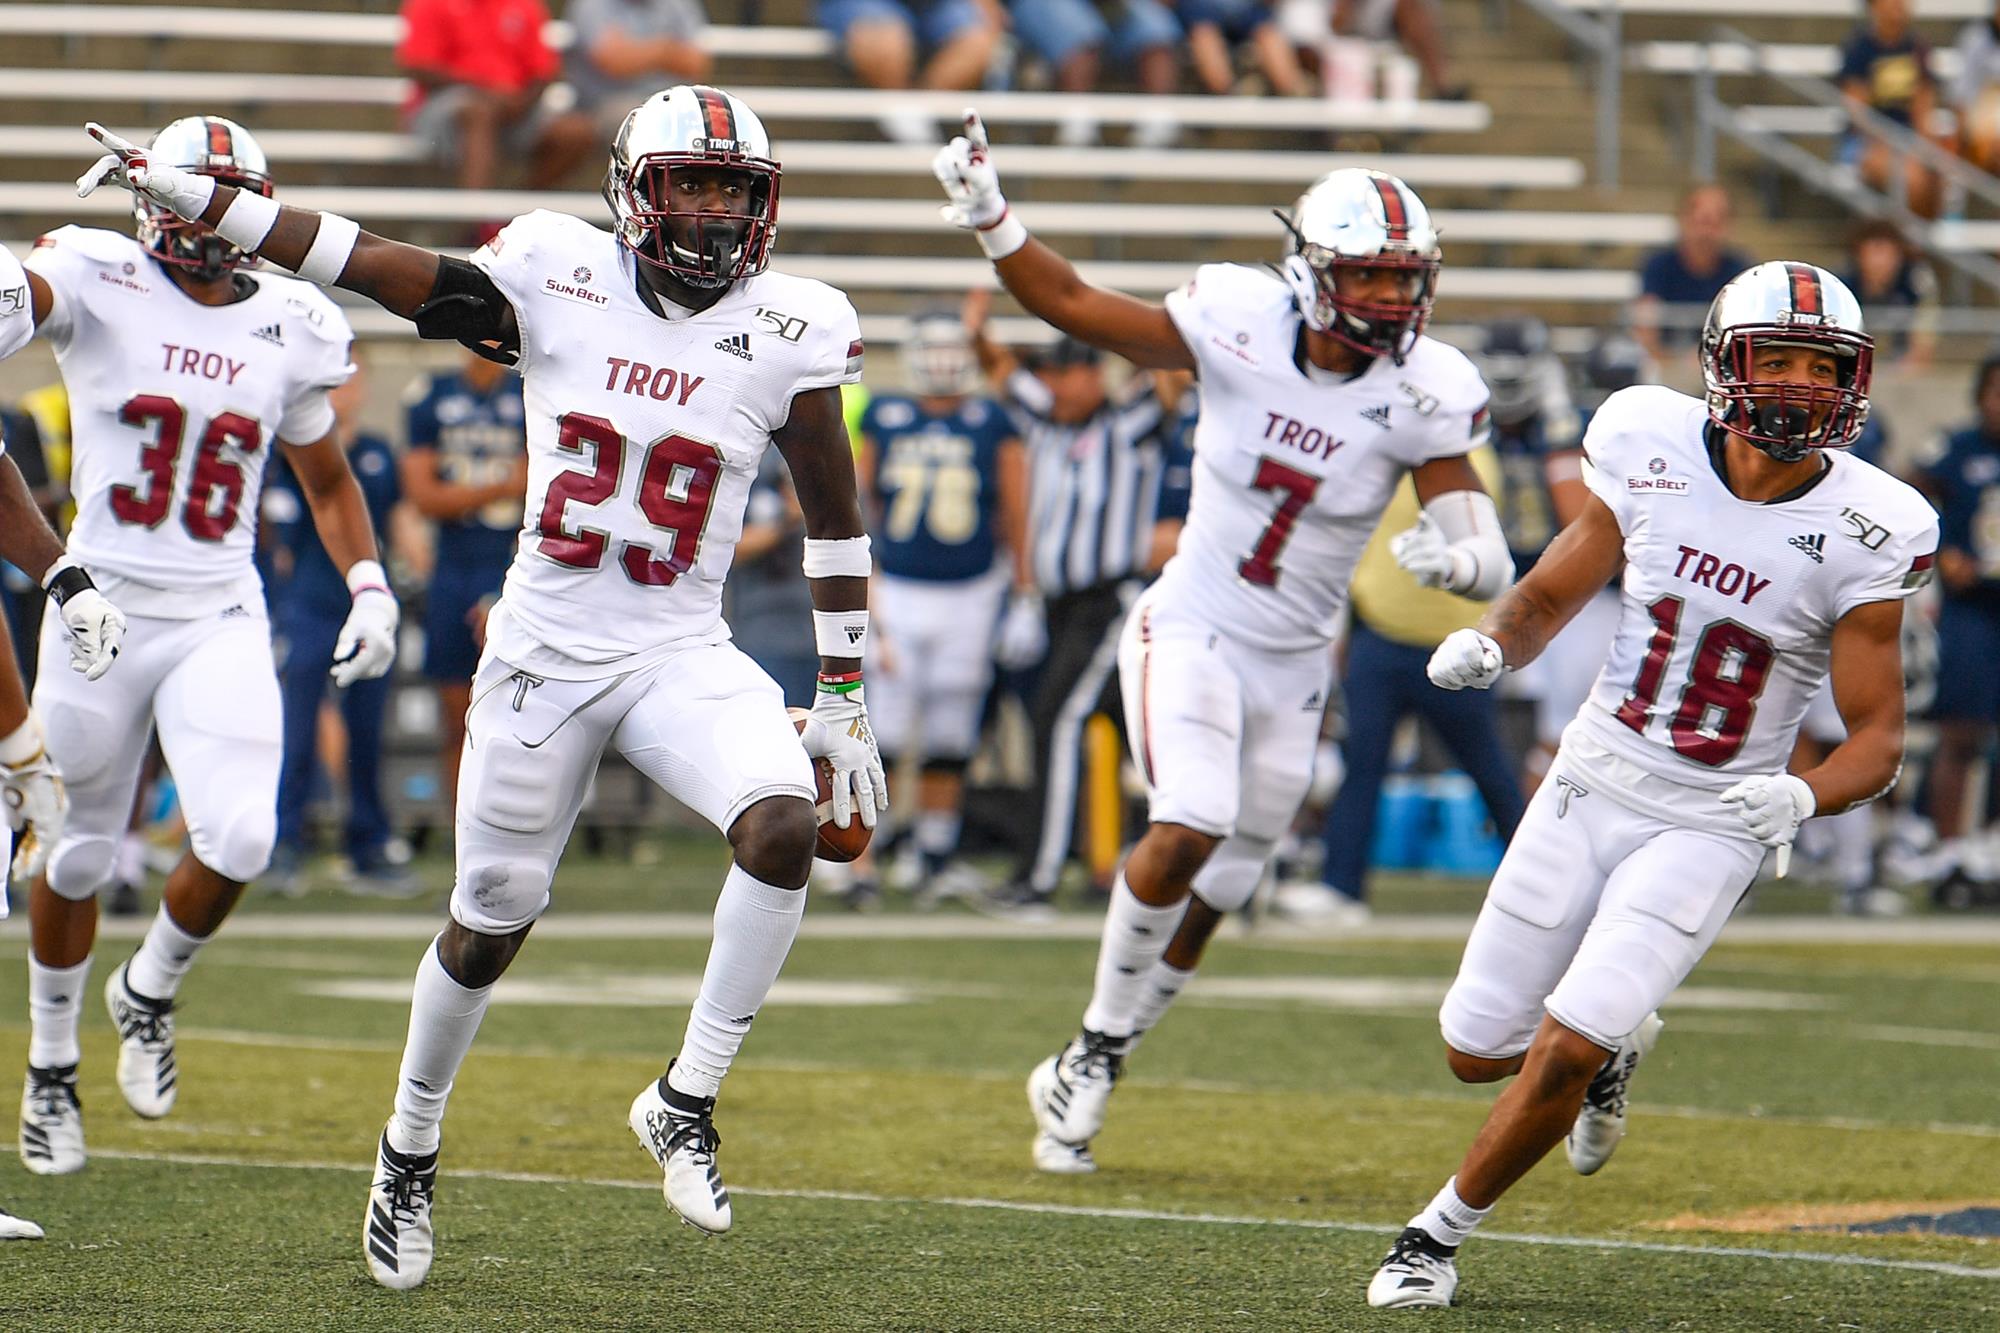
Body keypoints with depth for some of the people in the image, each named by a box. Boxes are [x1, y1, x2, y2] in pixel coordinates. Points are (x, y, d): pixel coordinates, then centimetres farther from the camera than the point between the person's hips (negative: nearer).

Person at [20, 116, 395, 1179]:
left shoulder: (291, 330, 5)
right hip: (101, 606, -2)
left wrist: (368, 586, 5)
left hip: (220, 620, 2)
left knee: (239, 838, -16)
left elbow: (327, 481, 19)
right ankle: (51, 1064, 31)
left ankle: (149, 992, 16)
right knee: (78, 857, 9)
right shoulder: (99, 283, -6)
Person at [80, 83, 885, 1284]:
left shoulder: (789, 330, -5)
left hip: (682, 657, 0)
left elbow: (836, 520, 3)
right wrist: (183, 191, -2)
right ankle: (411, 1148, 33)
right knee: (492, 922, 9)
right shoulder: (561, 279, -5)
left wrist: (844, 701, 4)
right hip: (545, 647, 0)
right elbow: (365, 262, 0)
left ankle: (686, 1101, -12)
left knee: (785, 826, -27)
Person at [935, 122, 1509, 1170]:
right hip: (1190, 630, -3)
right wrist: (986, 217, -17)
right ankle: (1098, 1046, -5)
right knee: (1187, 830, -25)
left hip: (1293, 663, 3)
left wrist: (1456, 557, -38)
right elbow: (1073, 306, -4)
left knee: (1210, 903, 9)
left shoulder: (1424, 396, -13)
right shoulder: (1239, 325, -14)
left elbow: (1492, 563, -14)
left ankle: (1082, 1079, 29)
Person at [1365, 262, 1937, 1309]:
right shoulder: (1655, 453, -8)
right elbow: (1551, 594, 5)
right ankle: (1614, 1041, 41)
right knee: (1477, 1051, 8)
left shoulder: (1862, 534, -14)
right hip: (1592, 788, 3)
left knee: (1562, 1056, -15)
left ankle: (1441, 1231, 8)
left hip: (1713, 823, -3)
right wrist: (1488, 644, -17)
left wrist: (1802, 798, -29)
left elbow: (1878, 734, -9)